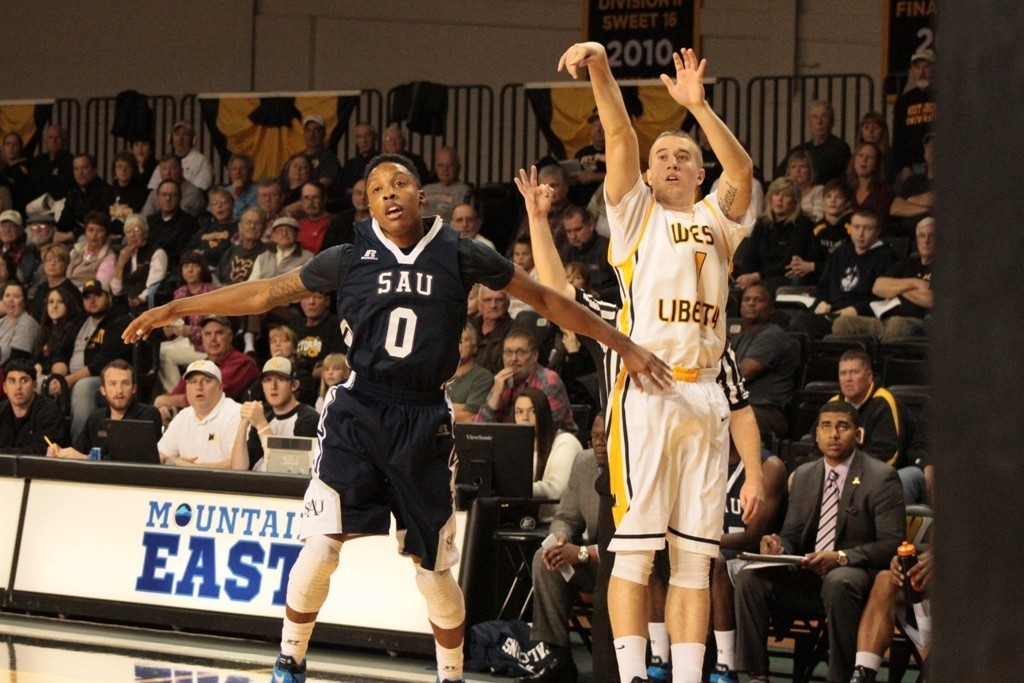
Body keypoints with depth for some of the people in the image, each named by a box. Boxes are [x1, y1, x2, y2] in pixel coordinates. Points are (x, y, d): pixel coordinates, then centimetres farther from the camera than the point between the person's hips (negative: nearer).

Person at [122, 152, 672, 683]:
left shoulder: (459, 256, 0)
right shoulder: (349, 259, 1)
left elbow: (545, 300, 5)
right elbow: (265, 293, 5)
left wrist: (623, 345, 5)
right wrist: (171, 310, 3)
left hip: (424, 421, 0)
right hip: (357, 414, 0)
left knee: (434, 567, 4)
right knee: (321, 545, -10)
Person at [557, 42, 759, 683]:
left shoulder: (716, 220, 17)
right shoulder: (636, 212, 12)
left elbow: (743, 172, -3)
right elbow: (620, 135, -3)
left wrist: (699, 105, -16)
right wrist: (600, 64, -18)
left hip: (704, 396, 3)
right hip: (645, 391, -3)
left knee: (695, 554, 3)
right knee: (634, 545, -8)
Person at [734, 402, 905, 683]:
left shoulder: (881, 478, -3)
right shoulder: (803, 475, 15)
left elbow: (892, 543, -10)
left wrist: (841, 557, -25)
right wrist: (778, 547, -10)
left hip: (856, 573, -5)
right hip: (807, 574, 6)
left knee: (838, 583, -40)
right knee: (750, 578, -19)